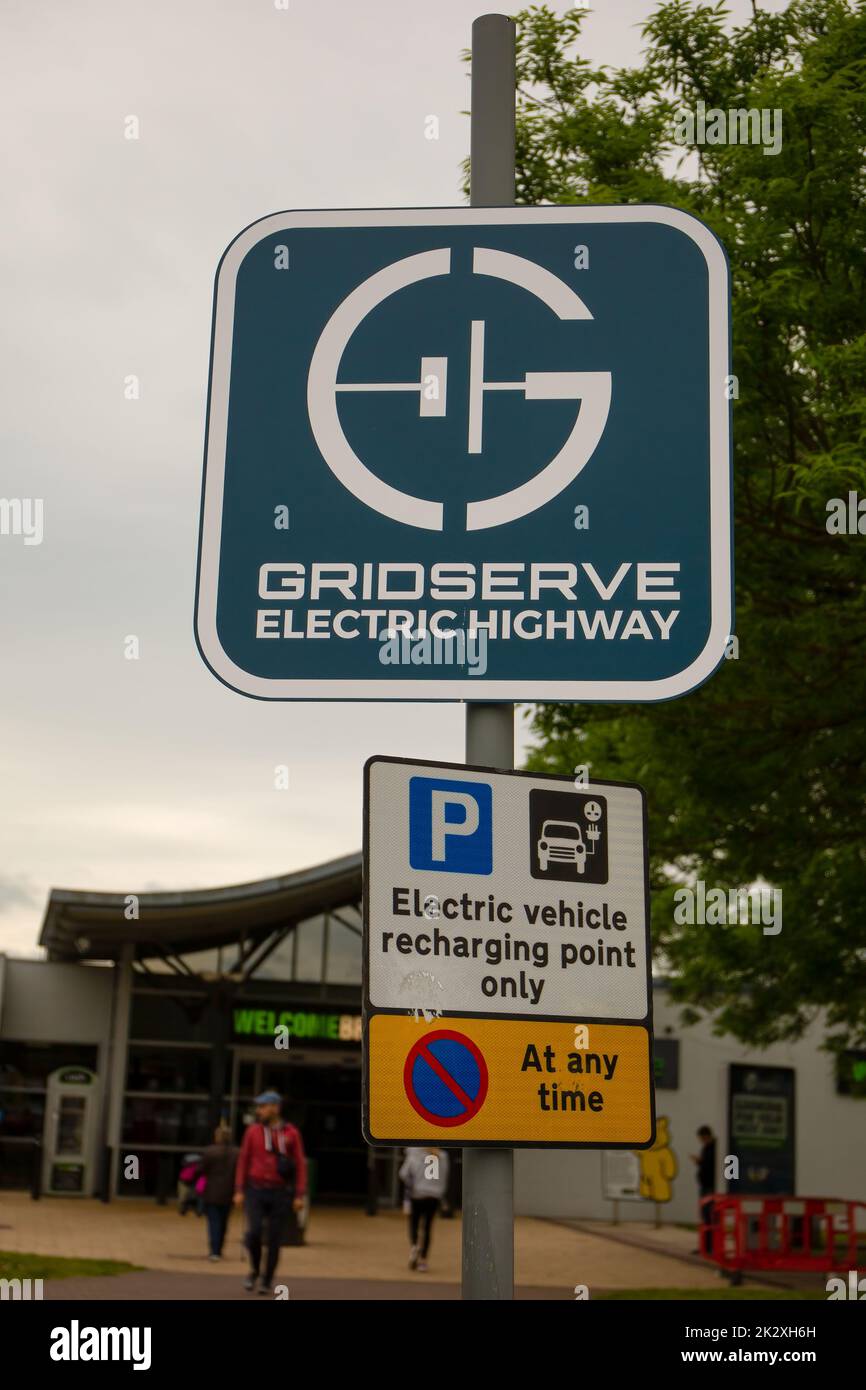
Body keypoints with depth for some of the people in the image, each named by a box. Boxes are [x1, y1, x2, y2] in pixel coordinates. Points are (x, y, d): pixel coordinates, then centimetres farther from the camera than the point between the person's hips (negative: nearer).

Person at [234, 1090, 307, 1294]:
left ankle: (267, 1280, 17)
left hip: (280, 1194, -1)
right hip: (256, 1192, 1)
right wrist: (239, 1191, -1)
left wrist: (299, 1195, -7)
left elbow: (300, 1165, -1)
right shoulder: (253, 1131, 2)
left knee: (273, 1239, 0)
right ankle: (254, 1270, 12)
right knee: (254, 1232, -15)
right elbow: (243, 1161, 5)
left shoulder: (291, 1134, -2)